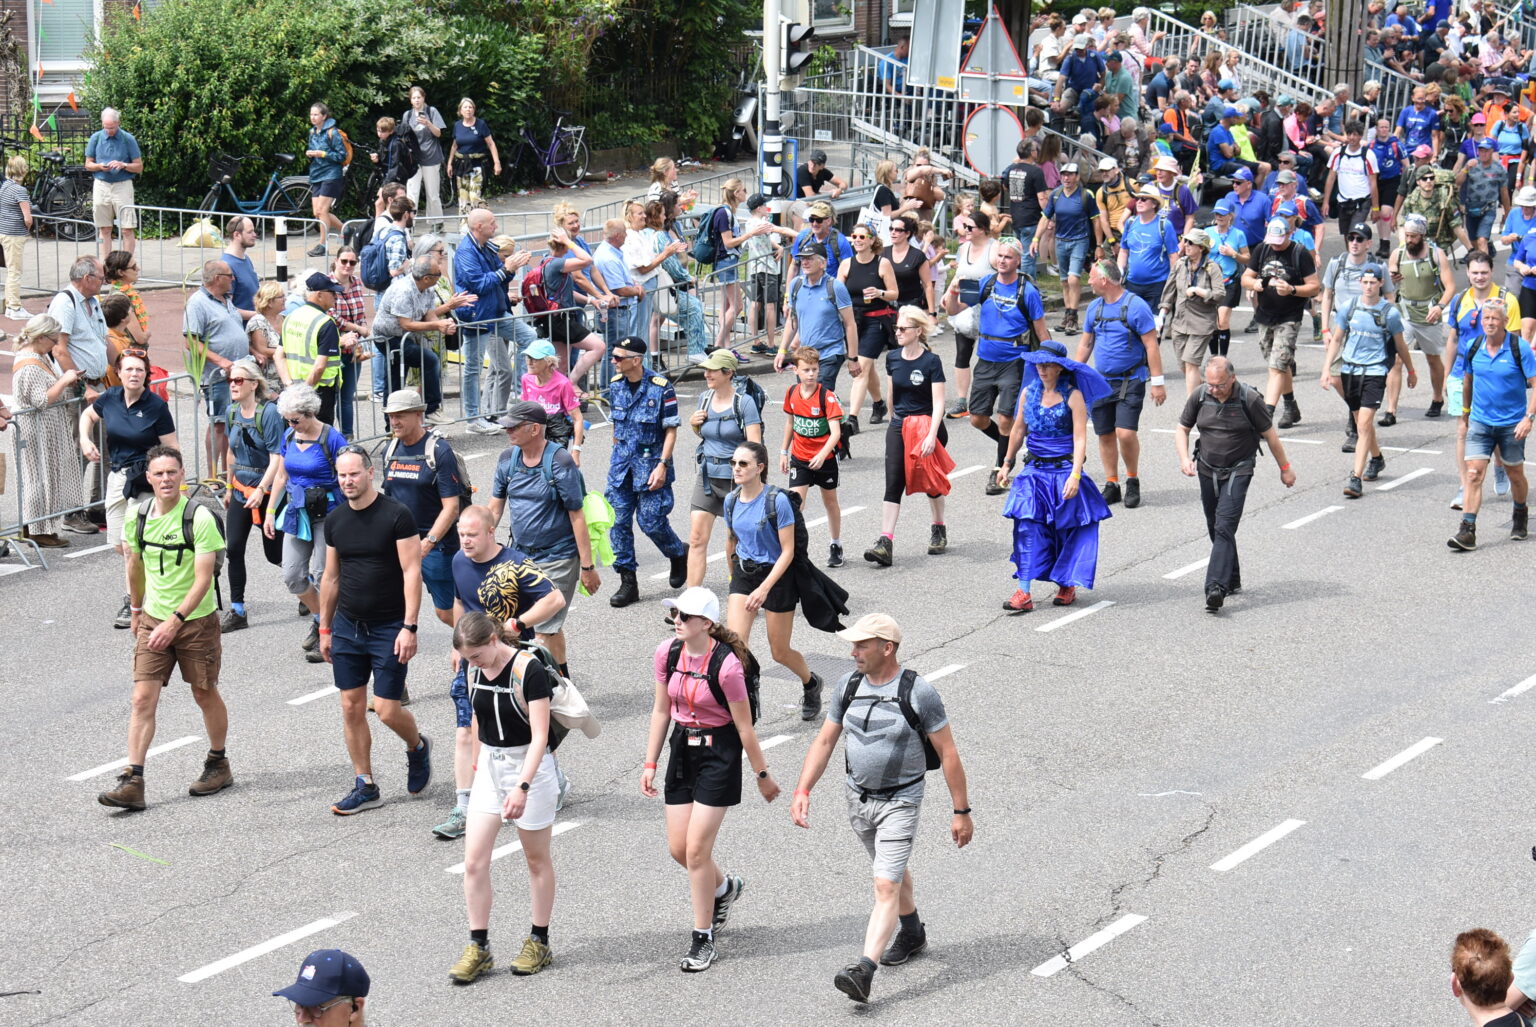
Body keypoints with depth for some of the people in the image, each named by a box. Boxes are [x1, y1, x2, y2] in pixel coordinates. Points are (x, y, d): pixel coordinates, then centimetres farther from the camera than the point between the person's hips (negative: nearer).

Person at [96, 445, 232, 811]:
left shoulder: (199, 518, -16)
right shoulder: (138, 515, 0)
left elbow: (203, 579, -19)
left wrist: (175, 621, -25)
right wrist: (136, 610, 25)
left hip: (196, 620, -4)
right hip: (154, 620, 4)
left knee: (205, 694, 11)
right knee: (142, 698, -6)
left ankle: (218, 765, 32)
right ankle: (132, 782, -9)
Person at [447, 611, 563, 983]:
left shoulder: (528, 670, -20)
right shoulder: (475, 672, -1)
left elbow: (539, 736, -23)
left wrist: (522, 787, -33)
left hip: (530, 767, -6)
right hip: (489, 767, 6)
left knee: (536, 859, 9)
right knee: (474, 861, -2)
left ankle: (539, 942, 22)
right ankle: (478, 948, 6)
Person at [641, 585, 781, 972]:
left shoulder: (726, 665, -21)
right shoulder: (667, 654, -5)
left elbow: (744, 727, -13)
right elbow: (661, 711, 7)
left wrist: (762, 774, -5)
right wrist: (650, 764, 6)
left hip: (719, 754, -6)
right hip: (682, 748, 6)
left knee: (696, 849, -7)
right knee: (678, 847, 8)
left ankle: (702, 940, 8)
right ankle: (724, 887, 40)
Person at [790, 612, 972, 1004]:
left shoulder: (917, 692, -18)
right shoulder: (849, 686, -2)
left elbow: (948, 754, -13)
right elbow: (824, 741, 6)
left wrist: (962, 812, -11)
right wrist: (802, 790, -5)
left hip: (901, 801, -6)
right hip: (858, 796, 6)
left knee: (886, 885, -14)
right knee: (892, 870, 25)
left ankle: (864, 971, -23)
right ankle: (912, 933, 47)